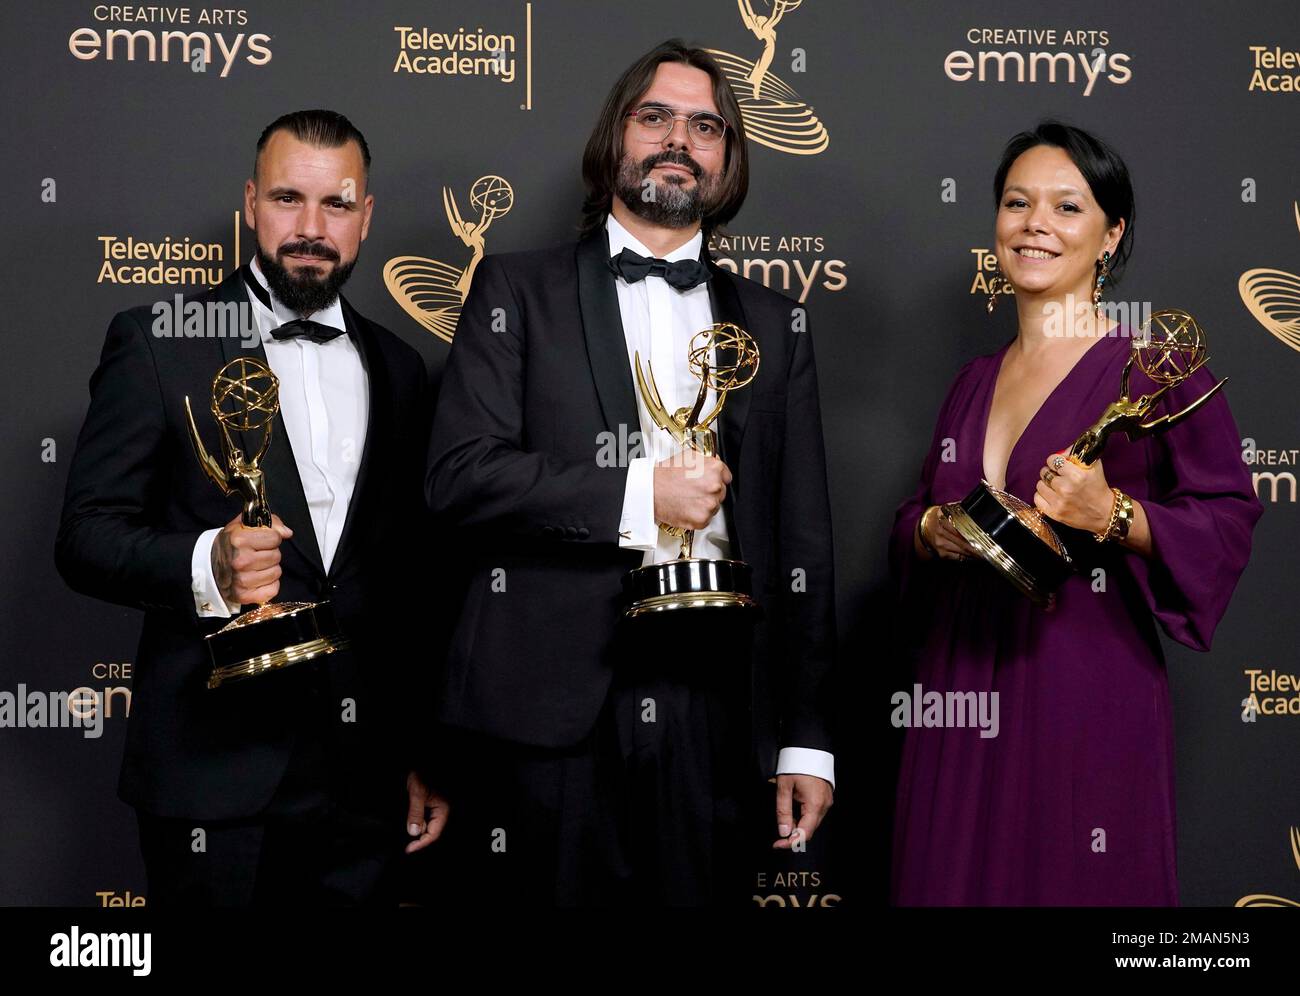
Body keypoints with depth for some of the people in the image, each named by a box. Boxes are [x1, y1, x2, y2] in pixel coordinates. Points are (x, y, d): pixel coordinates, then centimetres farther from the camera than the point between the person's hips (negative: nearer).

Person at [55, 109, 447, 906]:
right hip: (215, 774, -4)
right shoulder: (159, 343, -2)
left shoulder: (400, 370, 11)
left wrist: (425, 757, 15)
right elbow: (86, 538, -5)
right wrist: (207, 567, -24)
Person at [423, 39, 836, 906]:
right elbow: (459, 475, -5)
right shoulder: (520, 291, 7)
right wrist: (637, 496, -12)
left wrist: (806, 740, 6)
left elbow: (801, 541, 11)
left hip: (716, 703, 2)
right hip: (551, 698, -2)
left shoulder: (775, 324, 14)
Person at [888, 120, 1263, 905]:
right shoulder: (977, 380, 13)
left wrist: (1113, 516, -22)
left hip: (1088, 694, -5)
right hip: (962, 692, 5)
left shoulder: (1155, 364, -5)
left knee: (1075, 881, 3)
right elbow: (913, 520, 20)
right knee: (955, 877, 10)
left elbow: (1227, 521, -8)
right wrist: (933, 532, -2)